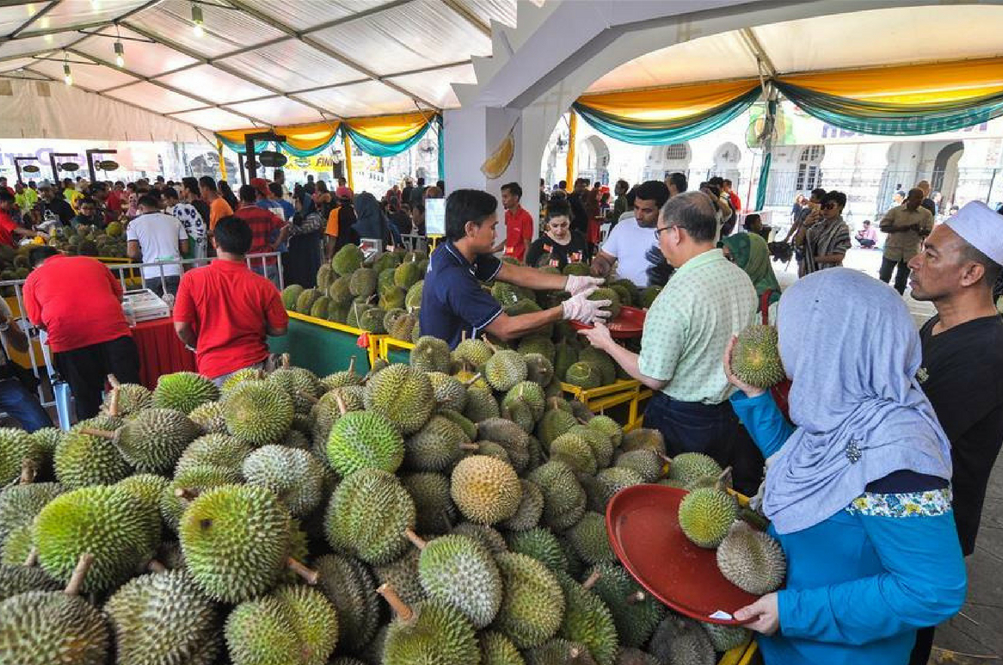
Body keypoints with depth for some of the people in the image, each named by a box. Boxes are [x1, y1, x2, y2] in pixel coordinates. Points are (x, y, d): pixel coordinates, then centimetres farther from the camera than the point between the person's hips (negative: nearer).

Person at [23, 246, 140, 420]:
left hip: (69, 341, -1)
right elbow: (118, 294, 24)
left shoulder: (33, 278, 15)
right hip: (113, 330, 1)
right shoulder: (92, 262, 20)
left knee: (86, 399, 10)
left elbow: (38, 322, 10)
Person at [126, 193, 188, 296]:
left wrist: (144, 257, 17)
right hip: (175, 272, 1)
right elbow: (185, 249, 8)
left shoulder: (134, 224, 6)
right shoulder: (174, 220, 10)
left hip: (151, 274, -1)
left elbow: (132, 253, -4)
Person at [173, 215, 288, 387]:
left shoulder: (192, 279, -7)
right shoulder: (263, 286, -8)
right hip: (254, 364, 0)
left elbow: (181, 328, -4)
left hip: (212, 369, 1)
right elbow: (280, 329, 1)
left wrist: (200, 347, 17)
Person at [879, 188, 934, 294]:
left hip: (911, 253, 1)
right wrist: (898, 228, -20)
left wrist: (919, 230, -21)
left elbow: (929, 233, 0)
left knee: (901, 281, 9)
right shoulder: (895, 210, -2)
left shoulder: (926, 214, 0)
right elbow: (883, 227, -3)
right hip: (892, 250, -1)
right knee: (884, 278, 3)